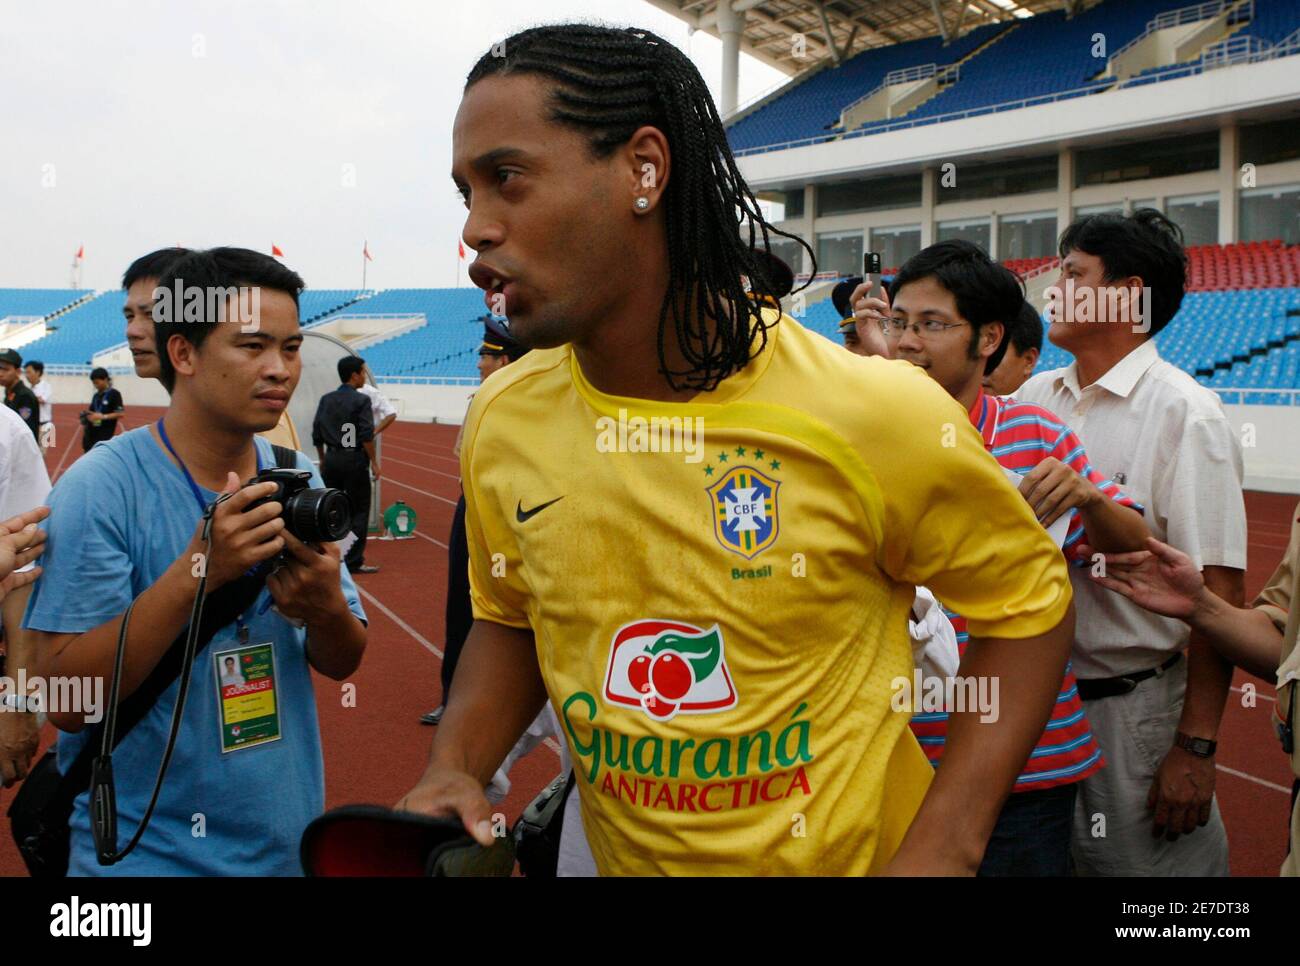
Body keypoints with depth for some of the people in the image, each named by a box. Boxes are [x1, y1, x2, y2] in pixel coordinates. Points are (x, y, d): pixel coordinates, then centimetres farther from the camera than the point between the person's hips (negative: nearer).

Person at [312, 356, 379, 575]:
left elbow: (317, 435, 9)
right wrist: (373, 462, -7)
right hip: (354, 460, -6)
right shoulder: (361, 400, -8)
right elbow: (366, 435, -15)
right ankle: (354, 561, 1)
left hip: (331, 459, 6)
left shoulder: (326, 400, 9)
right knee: (359, 511, 2)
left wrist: (323, 460, 19)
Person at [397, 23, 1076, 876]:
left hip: (854, 855, -3)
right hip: (620, 855, 4)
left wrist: (941, 850, -18)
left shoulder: (878, 415, -22)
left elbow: (1029, 602, -10)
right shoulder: (502, 421, -9)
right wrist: (454, 767, -11)